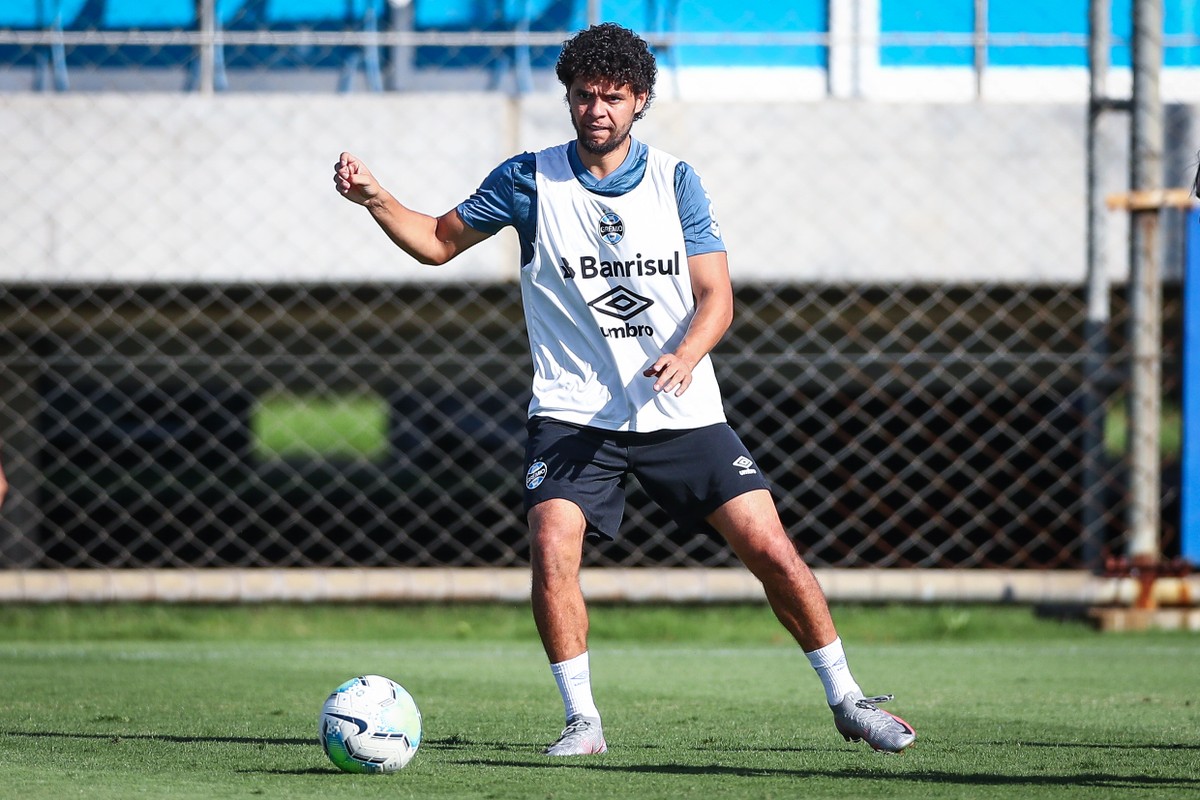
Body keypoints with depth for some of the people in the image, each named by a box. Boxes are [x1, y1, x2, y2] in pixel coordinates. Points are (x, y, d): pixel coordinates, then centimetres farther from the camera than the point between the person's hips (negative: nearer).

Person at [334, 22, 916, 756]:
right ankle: (582, 720, -8)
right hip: (573, 413, -1)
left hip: (682, 412, 1)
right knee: (552, 550, -22)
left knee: (770, 549, -5)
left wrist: (685, 355, -20)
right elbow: (440, 241, 10)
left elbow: (716, 295, 0)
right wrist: (375, 199, -7)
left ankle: (847, 701, 11)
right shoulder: (531, 180, 1)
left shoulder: (675, 181, 3)